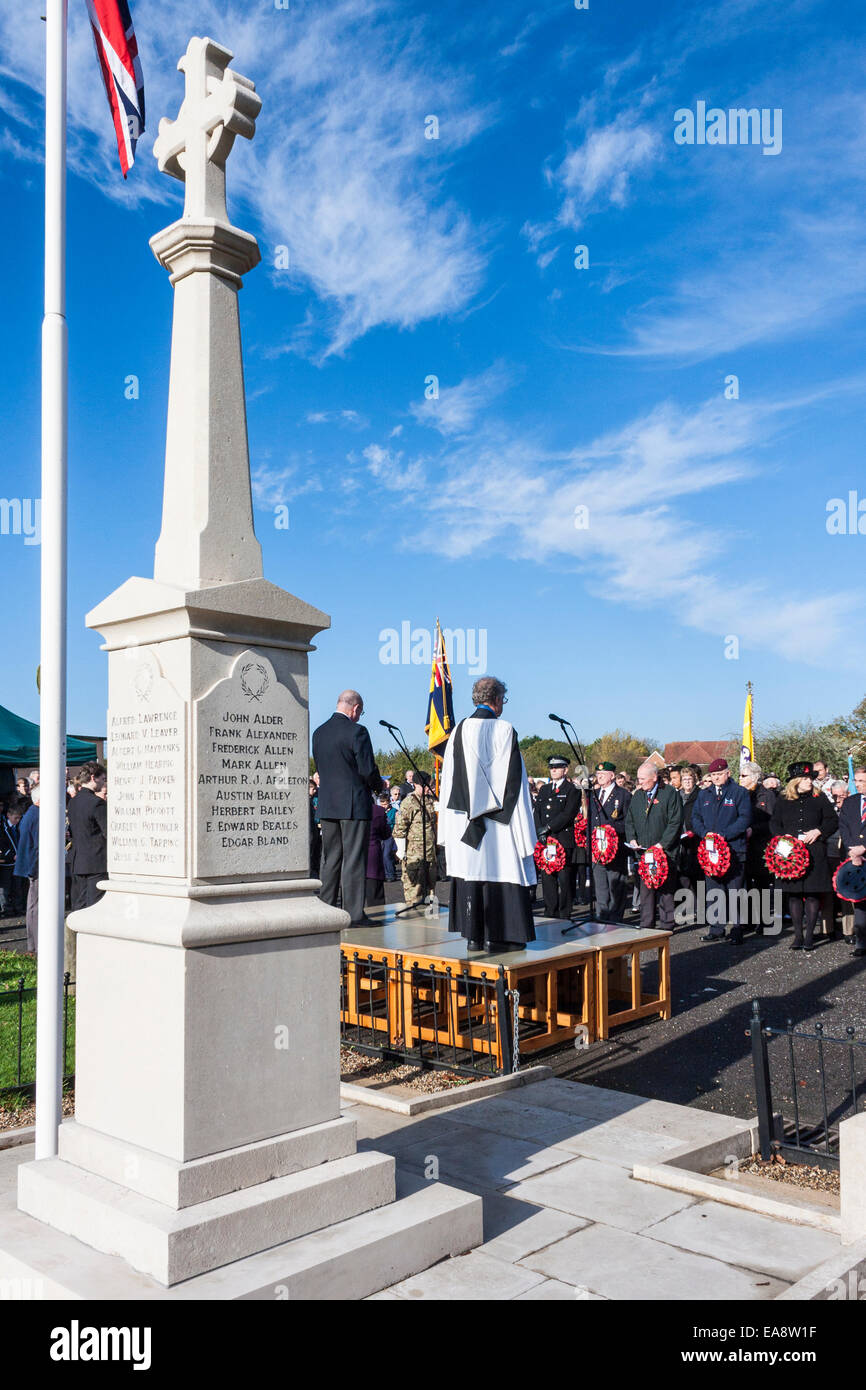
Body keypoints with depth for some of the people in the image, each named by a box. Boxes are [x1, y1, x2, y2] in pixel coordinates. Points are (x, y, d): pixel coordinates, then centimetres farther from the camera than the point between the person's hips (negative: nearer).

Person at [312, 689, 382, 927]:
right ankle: (354, 914, 1)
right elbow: (368, 770, -15)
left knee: (330, 860, 13)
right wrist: (378, 784, 6)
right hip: (354, 805, -6)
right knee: (354, 860, -1)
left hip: (327, 805, 6)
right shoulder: (356, 731, -13)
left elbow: (319, 767, 14)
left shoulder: (319, 733, 8)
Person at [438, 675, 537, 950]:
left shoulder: (460, 730, 3)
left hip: (466, 819, 3)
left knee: (470, 872, 5)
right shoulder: (505, 730, -5)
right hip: (499, 819, -2)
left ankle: (473, 935, 8)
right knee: (499, 870, 3)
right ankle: (494, 935, 5)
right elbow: (514, 778, -6)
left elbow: (450, 778, 5)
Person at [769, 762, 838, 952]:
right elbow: (774, 823, 10)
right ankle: (798, 935, 10)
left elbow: (833, 820, 7)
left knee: (813, 893, -2)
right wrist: (784, 836, -8)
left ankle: (809, 936, 5)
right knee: (793, 894, 3)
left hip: (814, 853, -1)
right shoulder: (783, 801, 9)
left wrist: (818, 832, -8)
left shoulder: (819, 799, 7)